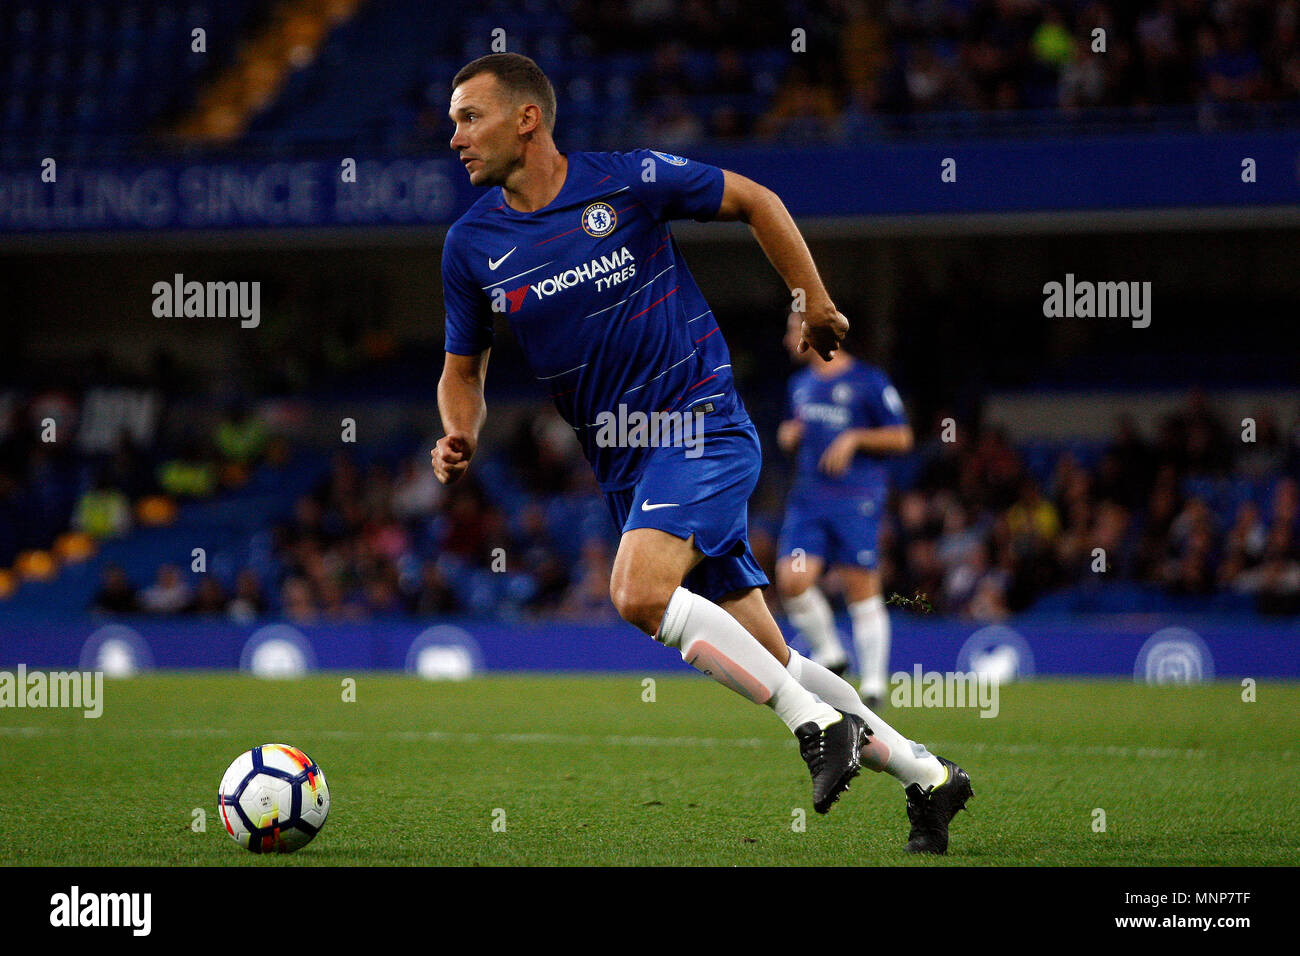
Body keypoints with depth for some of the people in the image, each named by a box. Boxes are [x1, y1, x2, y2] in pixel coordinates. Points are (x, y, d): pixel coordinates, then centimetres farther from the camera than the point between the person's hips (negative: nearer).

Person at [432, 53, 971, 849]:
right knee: (766, 661, 4)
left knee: (639, 592, -29)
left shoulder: (629, 180, -10)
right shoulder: (472, 244, 3)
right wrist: (462, 438, -5)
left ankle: (818, 721, -18)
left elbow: (754, 201, 4)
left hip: (703, 426, -5)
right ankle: (926, 776, 17)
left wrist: (816, 304, 6)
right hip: (626, 466, 5)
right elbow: (464, 367, 15)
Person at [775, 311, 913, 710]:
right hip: (808, 498, 5)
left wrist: (854, 438, -15)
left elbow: (901, 438, -2)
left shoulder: (868, 381, -3)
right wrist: (788, 435, 7)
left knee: (861, 589, -5)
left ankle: (873, 684, 3)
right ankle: (829, 654, 10)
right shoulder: (800, 383, 17)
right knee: (792, 580, -11)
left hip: (857, 499, -5)